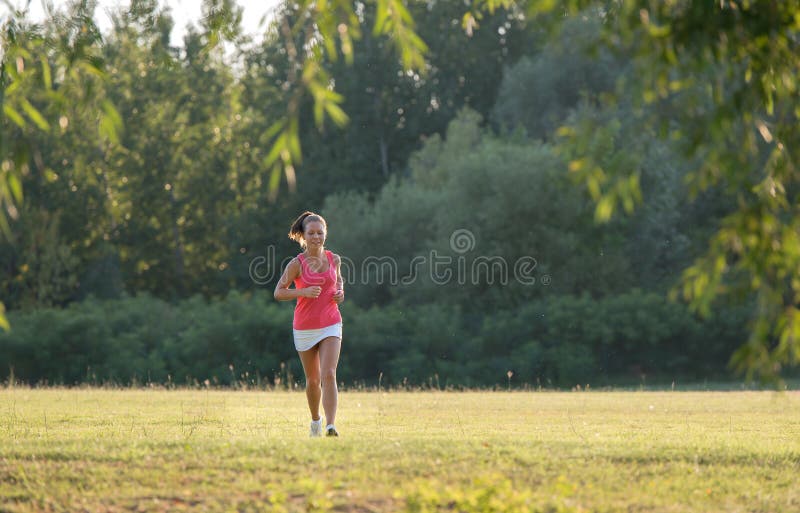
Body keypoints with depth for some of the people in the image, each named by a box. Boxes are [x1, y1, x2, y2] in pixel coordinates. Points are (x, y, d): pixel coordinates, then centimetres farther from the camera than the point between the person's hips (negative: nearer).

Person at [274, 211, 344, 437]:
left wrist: (340, 292, 0)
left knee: (329, 375, -17)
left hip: (331, 325, 1)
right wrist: (303, 292, -22)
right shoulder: (297, 264, -8)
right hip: (304, 329, -1)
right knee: (313, 380, 12)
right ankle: (315, 421, 35)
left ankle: (330, 427, -24)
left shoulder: (334, 259, 2)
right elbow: (278, 292, -7)